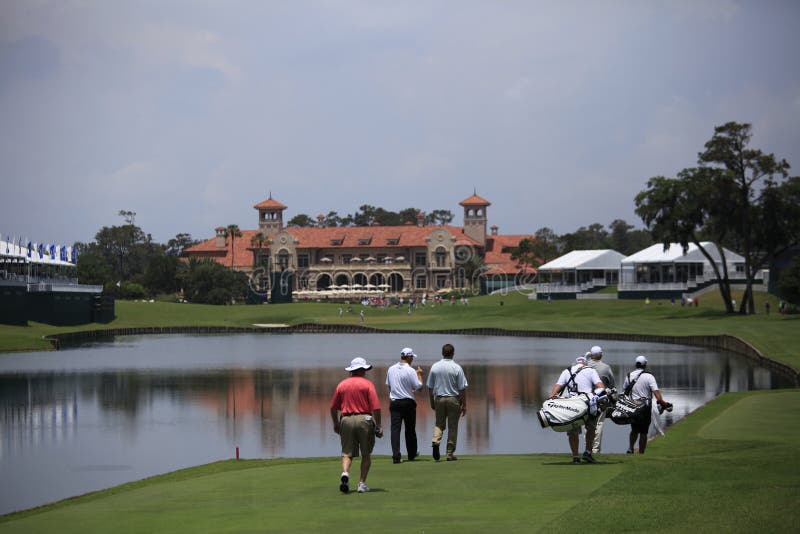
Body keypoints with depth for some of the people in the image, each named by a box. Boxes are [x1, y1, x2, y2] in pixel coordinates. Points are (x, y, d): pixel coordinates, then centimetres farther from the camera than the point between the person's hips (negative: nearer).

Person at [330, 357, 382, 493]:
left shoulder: (342, 384, 10)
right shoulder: (367, 384, 0)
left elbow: (333, 407, 13)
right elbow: (376, 407, -7)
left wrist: (336, 424, 26)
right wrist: (378, 426, -2)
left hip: (346, 420, 2)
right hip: (364, 419, -2)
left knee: (347, 453, 4)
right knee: (366, 454, 9)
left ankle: (345, 473, -24)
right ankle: (362, 483, 4)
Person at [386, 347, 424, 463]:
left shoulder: (391, 369, 6)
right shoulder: (410, 371, -11)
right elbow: (419, 386, -11)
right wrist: (419, 374, 4)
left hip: (394, 402, 3)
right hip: (408, 402, -3)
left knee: (395, 428, -3)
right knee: (410, 429, 13)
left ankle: (396, 455, -16)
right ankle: (412, 454, 26)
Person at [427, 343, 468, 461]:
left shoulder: (434, 367, 0)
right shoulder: (457, 368, -9)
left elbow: (430, 387, 6)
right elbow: (462, 389, -8)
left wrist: (432, 402, 17)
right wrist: (464, 405, -1)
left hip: (439, 398, 2)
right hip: (453, 399, -2)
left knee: (439, 424, 15)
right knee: (453, 426, 6)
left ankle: (436, 441, -12)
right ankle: (450, 453, 7)